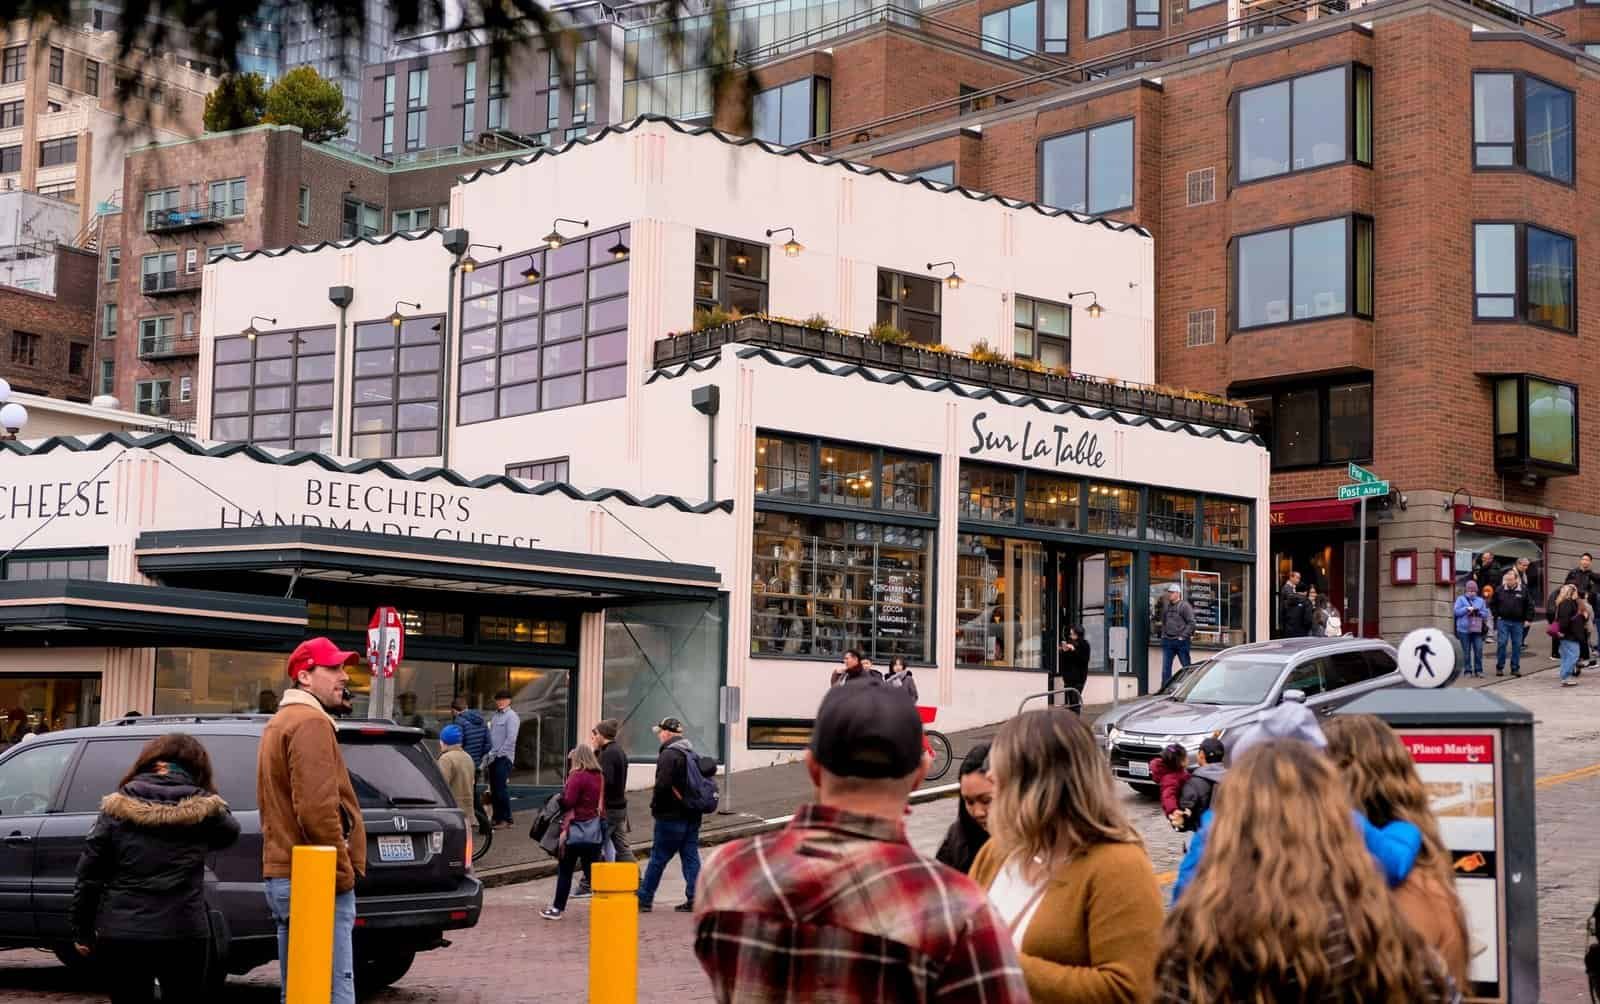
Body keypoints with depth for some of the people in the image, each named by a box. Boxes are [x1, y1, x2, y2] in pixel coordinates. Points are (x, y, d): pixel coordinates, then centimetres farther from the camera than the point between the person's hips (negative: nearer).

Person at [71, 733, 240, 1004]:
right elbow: (229, 832, 20)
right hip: (183, 935, -1)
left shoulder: (118, 808, -1)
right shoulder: (203, 808, -2)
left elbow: (88, 874, 0)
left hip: (121, 935, 1)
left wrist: (82, 931, 9)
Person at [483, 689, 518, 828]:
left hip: (504, 758, -7)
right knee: (494, 790, 8)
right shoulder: (494, 716, 15)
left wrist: (497, 754, -14)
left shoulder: (511, 716, -7)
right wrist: (487, 756, 8)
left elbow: (510, 739, -14)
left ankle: (506, 820, -4)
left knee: (502, 789, -8)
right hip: (493, 758, 7)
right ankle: (497, 817, 15)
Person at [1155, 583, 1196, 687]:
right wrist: (1163, 633, 11)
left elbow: (1191, 623, -11)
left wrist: (1183, 636, -15)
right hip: (1167, 641, 6)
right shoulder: (1166, 606, 13)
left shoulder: (1184, 606, -6)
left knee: (1186, 667, 5)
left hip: (1181, 641, -6)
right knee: (1165, 668, 3)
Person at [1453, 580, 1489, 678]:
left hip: (1477, 630, 2)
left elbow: (1486, 614, 11)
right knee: (1466, 651, 1)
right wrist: (1467, 609, -13)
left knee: (1479, 650, -3)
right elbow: (1457, 611, -4)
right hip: (1464, 630, -2)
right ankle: (1467, 670, 7)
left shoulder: (1480, 600, 14)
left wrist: (1478, 611, -7)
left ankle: (1478, 670, 6)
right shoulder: (1461, 599, 6)